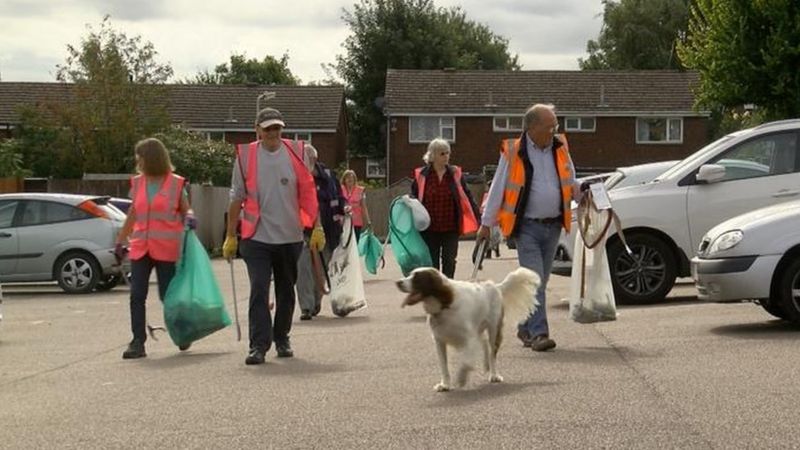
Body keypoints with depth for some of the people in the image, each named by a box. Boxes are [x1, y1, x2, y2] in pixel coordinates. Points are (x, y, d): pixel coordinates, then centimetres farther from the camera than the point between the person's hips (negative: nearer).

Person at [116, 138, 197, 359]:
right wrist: (120, 241, 22)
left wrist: (189, 217, -16)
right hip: (140, 247, 4)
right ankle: (138, 342, -1)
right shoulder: (137, 183, 11)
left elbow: (186, 209, 8)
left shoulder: (176, 183, -1)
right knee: (137, 296, -5)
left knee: (168, 295, 2)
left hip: (166, 249, -4)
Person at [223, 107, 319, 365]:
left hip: (290, 237, 2)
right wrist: (230, 237, 3)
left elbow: (308, 194, 6)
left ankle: (282, 340, 28)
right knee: (258, 290, -12)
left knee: (286, 291, 14)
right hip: (257, 237, -2)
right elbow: (237, 199, 4)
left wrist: (316, 228, 2)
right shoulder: (246, 156, -1)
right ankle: (258, 345, -11)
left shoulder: (296, 153, 2)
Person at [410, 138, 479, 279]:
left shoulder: (456, 174, 2)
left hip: (451, 228, 0)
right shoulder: (421, 175, -1)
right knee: (432, 263, 6)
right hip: (429, 229, 0)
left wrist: (477, 217, 2)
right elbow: (413, 198, 6)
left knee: (449, 262, 1)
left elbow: (467, 197, 5)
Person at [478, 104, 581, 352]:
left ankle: (526, 328, 24)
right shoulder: (513, 152, -6)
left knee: (540, 281, 11)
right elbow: (497, 189, -1)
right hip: (527, 227, -5)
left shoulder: (560, 149, 8)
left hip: (553, 226, 5)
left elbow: (571, 184, 18)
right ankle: (538, 333, -15)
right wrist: (486, 223, -1)